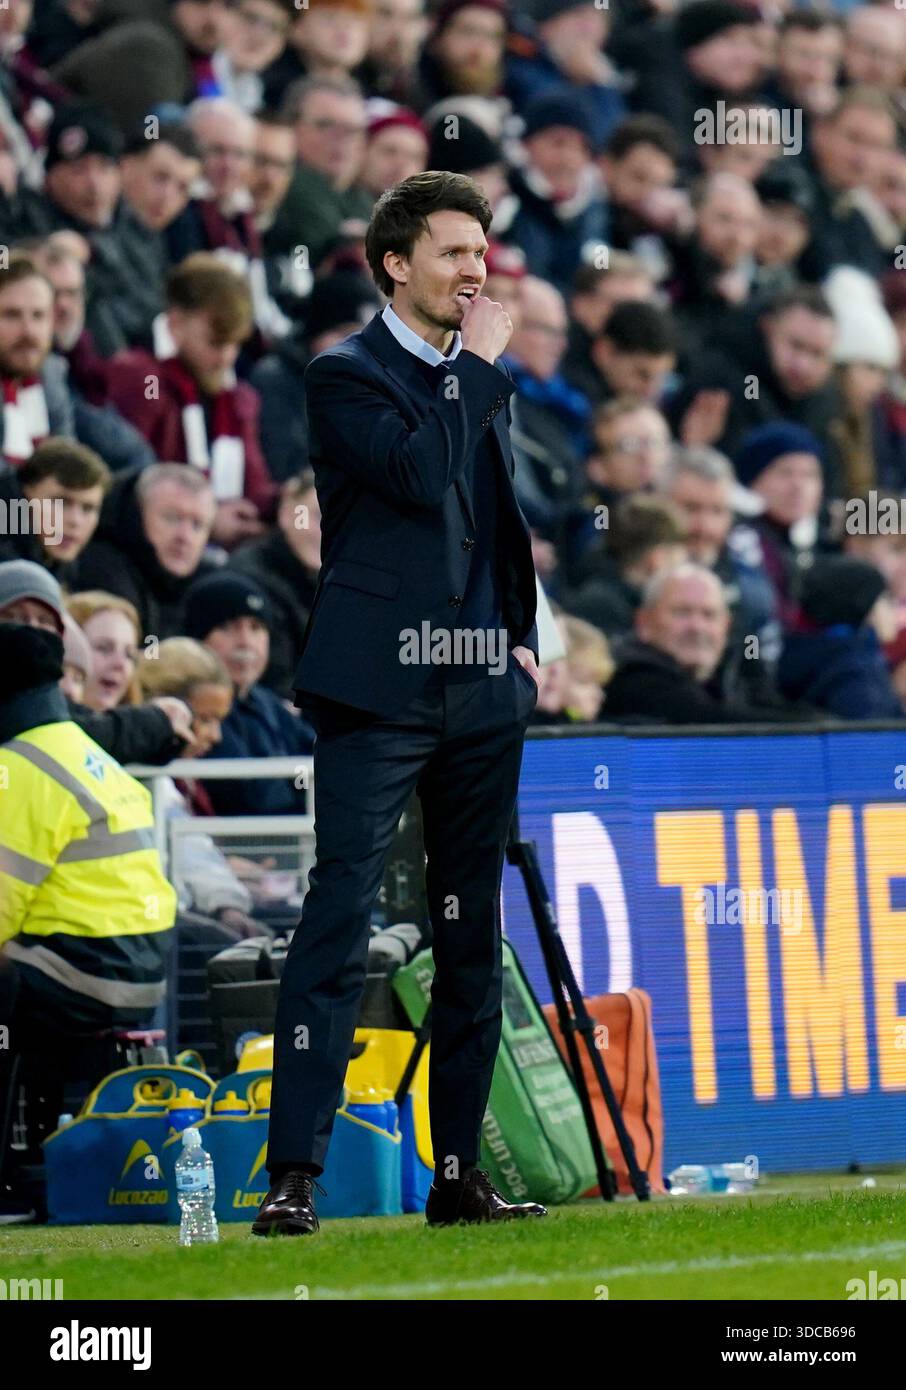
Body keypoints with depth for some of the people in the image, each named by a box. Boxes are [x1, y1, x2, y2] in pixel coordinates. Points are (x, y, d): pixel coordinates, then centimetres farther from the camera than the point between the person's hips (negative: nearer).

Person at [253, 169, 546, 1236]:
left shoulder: (484, 381, 17)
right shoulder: (346, 376, -4)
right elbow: (421, 473, -20)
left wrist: (521, 637, 14)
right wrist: (480, 367, -9)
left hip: (482, 694, 7)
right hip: (378, 689, -7)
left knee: (472, 937, 8)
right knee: (338, 925, -12)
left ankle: (459, 1175, 13)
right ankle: (293, 1177, -15)